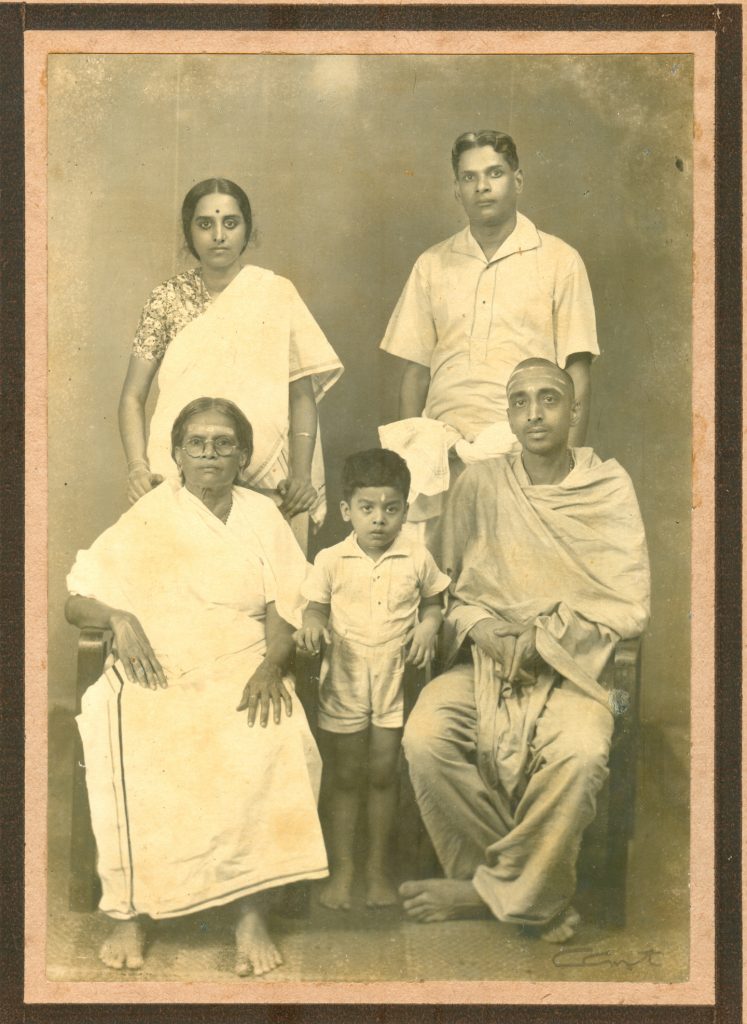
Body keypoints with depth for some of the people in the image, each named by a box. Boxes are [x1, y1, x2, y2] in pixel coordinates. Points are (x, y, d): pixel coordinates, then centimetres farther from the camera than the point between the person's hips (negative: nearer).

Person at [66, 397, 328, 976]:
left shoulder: (263, 516, 15)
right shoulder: (146, 521, 12)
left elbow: (285, 609, 6)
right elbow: (75, 602, 10)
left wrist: (271, 666, -15)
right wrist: (117, 618, -13)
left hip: (244, 670, 1)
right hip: (159, 676, 0)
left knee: (276, 746, -33)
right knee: (134, 753, -33)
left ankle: (253, 912, -24)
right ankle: (131, 910, -19)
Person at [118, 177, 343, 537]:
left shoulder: (276, 295, 3)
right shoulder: (168, 299, 5)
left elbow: (302, 396, 2)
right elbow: (133, 396, 3)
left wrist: (301, 474, -11)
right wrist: (138, 467, -13)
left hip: (266, 485, 0)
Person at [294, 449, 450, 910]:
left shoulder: (417, 560, -3)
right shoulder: (332, 561, -5)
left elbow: (434, 601, 10)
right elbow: (316, 607, 2)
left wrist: (429, 625, -10)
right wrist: (312, 626, -20)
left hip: (394, 679, 0)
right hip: (343, 680, 0)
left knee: (383, 776, 7)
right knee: (345, 778, 9)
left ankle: (378, 868, 23)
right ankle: (341, 869, 21)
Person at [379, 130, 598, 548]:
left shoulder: (560, 261, 5)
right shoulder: (432, 266, 14)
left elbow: (576, 373, 2)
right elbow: (415, 370, 13)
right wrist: (406, 457, 5)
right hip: (443, 454, 2)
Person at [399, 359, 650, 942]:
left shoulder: (609, 486, 2)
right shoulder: (480, 484, 6)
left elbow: (629, 607, -3)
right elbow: (454, 586, 11)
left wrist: (545, 639, -13)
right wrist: (481, 628, -11)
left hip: (572, 664, -2)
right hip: (486, 659, 2)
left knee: (579, 752, -35)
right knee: (425, 736, -28)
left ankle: (495, 890, -9)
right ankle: (534, 892, -11)